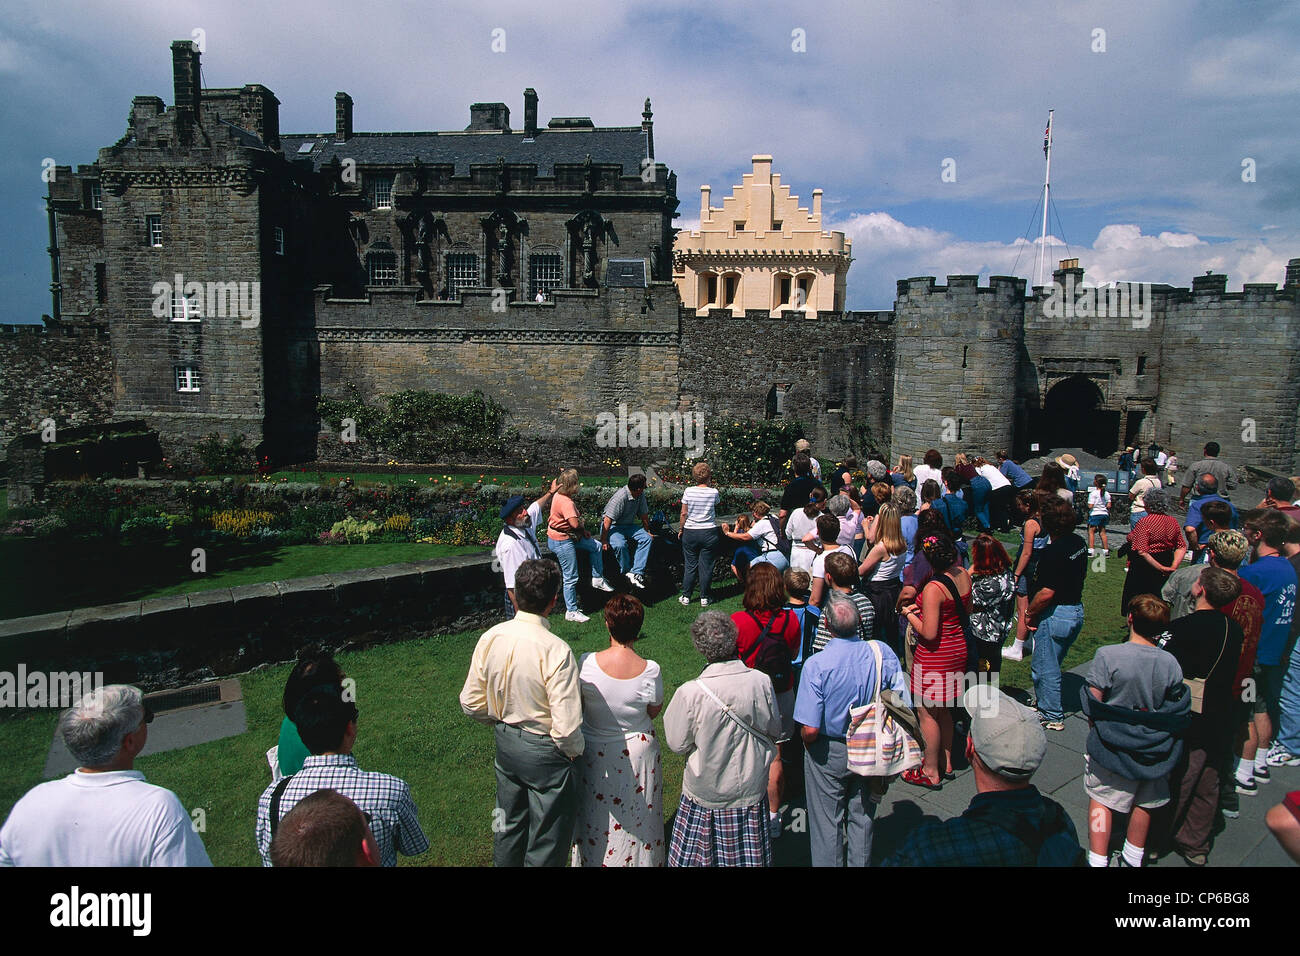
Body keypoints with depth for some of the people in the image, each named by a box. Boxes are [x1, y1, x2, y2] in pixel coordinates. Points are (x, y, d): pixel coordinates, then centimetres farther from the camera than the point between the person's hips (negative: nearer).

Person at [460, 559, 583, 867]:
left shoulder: (490, 638, -12)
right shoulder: (556, 651, -29)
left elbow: (471, 703, -1)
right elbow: (567, 728, -28)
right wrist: (574, 751, -7)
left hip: (505, 744, 6)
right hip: (544, 752, -6)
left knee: (508, 826, 29)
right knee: (546, 846, 16)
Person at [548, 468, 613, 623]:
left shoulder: (559, 495, 4)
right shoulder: (566, 502, -28)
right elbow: (575, 523, -34)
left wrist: (583, 531, 8)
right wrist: (581, 525, -10)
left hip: (568, 536, 10)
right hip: (561, 542, -10)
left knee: (596, 546, 19)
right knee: (571, 578, -1)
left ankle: (597, 580, 30)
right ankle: (571, 611, 11)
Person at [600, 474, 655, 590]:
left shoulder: (641, 495, -4)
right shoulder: (620, 497, -28)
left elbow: (644, 515, 11)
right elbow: (607, 520, -28)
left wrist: (648, 531, 18)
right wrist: (603, 541, -28)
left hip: (629, 525, 7)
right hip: (613, 526, -7)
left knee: (648, 538, -16)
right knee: (620, 545, -35)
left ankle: (636, 572, -23)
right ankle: (627, 571, -10)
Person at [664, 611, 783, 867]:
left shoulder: (690, 693, -25)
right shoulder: (761, 681, -17)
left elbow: (676, 744, -11)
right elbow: (775, 730, -1)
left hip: (705, 795, -2)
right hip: (752, 792, 3)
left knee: (696, 857, 19)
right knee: (749, 857, 20)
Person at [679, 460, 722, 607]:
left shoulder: (688, 491, -7)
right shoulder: (714, 492, -7)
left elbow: (684, 514, -2)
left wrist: (681, 529, 11)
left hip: (690, 532, 1)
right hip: (709, 533, -1)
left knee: (690, 565, 10)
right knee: (706, 566, 7)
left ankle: (686, 597, 16)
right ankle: (704, 598, 14)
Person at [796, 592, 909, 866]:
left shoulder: (817, 665, -27)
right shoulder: (883, 653, -17)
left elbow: (810, 730, -27)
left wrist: (806, 742, -3)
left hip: (829, 753, -3)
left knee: (827, 823, 16)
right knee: (862, 817, 23)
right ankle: (860, 862, 40)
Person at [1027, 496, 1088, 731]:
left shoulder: (1052, 552, -25)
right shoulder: (1079, 543, 2)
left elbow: (1046, 593, -26)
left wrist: (1030, 612, -12)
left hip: (1056, 615, -9)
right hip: (1077, 610, 9)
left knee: (1044, 667, 6)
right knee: (1052, 663, 24)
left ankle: (1052, 716, 16)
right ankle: (1046, 702, 38)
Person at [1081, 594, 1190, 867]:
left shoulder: (1107, 655, -21)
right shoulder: (1171, 664, -11)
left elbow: (1093, 704, -15)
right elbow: (1177, 709, 0)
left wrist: (1096, 732, 3)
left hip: (1111, 745, -3)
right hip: (1152, 750, 3)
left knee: (1101, 799, 13)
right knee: (1143, 803, 21)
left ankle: (1098, 861, 16)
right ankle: (1133, 857, 39)